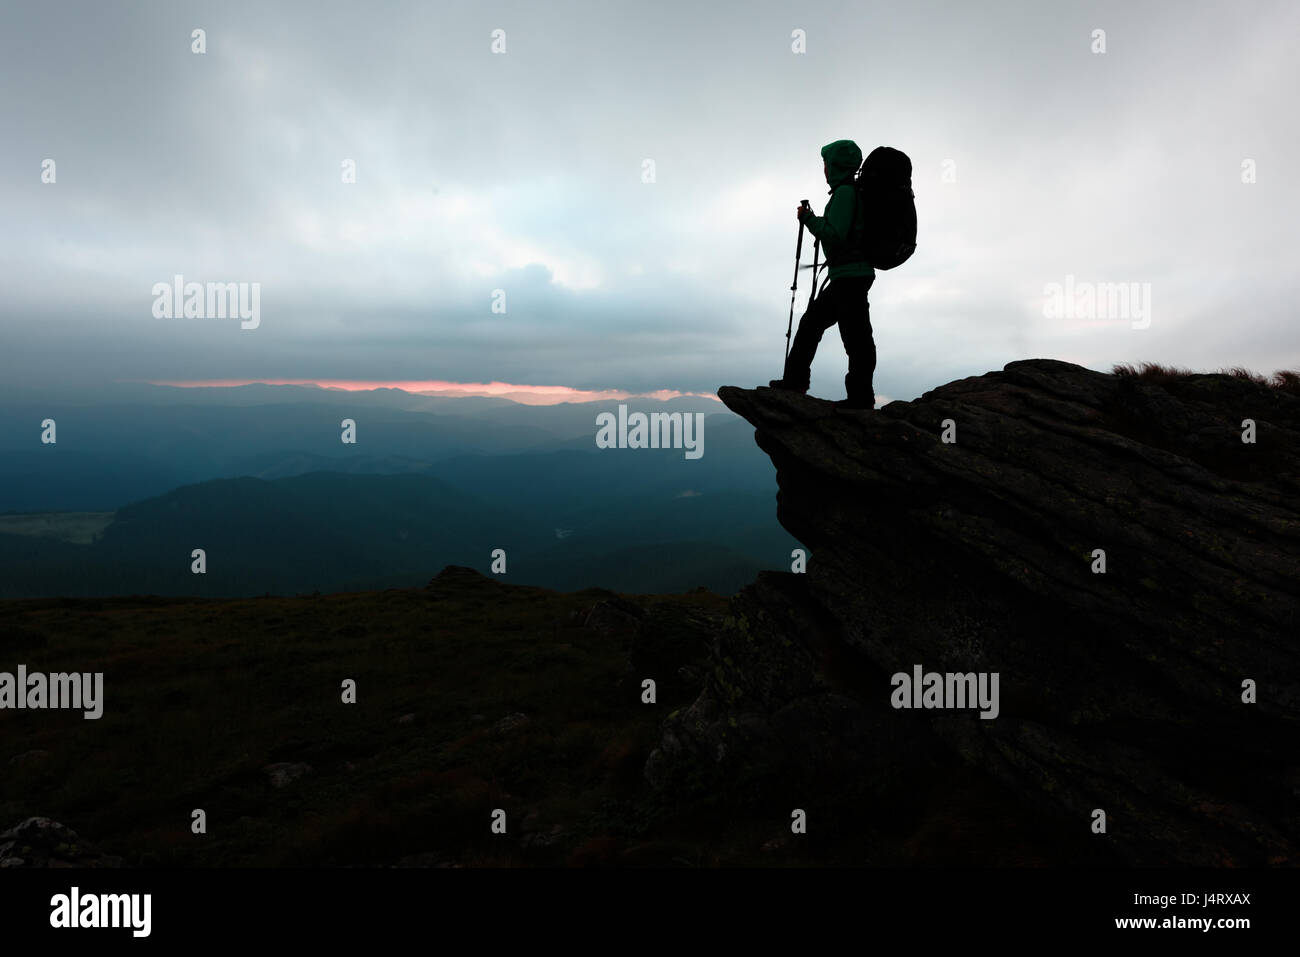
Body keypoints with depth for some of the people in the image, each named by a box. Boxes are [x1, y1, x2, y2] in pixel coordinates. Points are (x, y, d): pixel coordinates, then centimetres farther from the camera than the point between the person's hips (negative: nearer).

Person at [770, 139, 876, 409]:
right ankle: (795, 380, 23)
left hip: (849, 274, -11)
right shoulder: (859, 190, 17)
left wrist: (809, 219, -8)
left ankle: (861, 399, -1)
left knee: (855, 336, -6)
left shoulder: (845, 191, -12)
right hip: (851, 276, 11)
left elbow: (835, 235, -22)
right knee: (812, 322, 17)